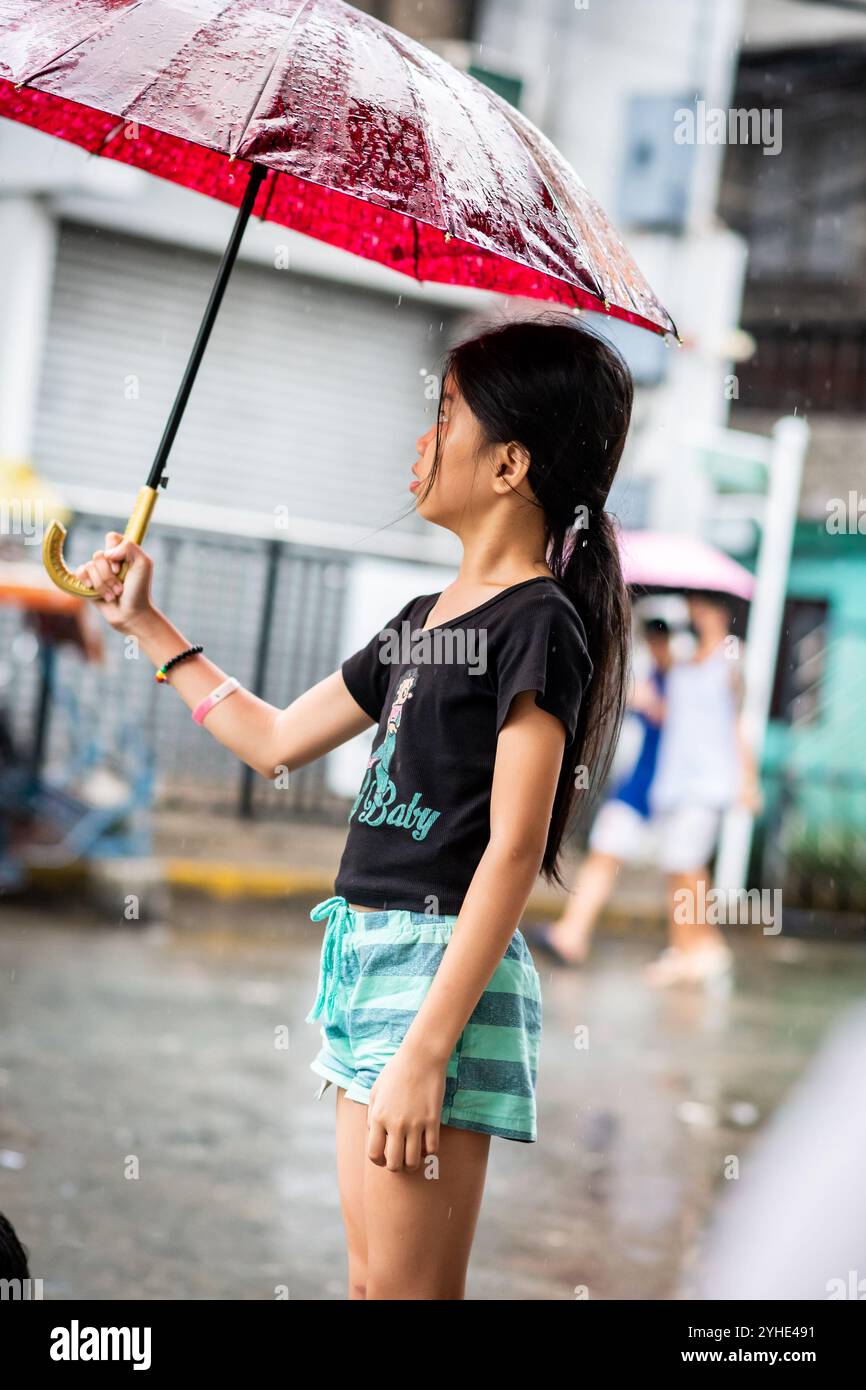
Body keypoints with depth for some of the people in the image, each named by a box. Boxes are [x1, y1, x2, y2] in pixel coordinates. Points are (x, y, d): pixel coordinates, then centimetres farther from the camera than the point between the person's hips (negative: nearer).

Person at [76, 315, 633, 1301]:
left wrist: (425, 1049, -22)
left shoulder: (536, 623, -11)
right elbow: (277, 741, 27)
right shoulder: (424, 620, 16)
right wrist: (146, 625, 29)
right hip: (365, 958, 9)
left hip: (440, 969, -9)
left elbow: (514, 850, -18)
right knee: (368, 1282, 13)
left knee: (407, 1290, -6)